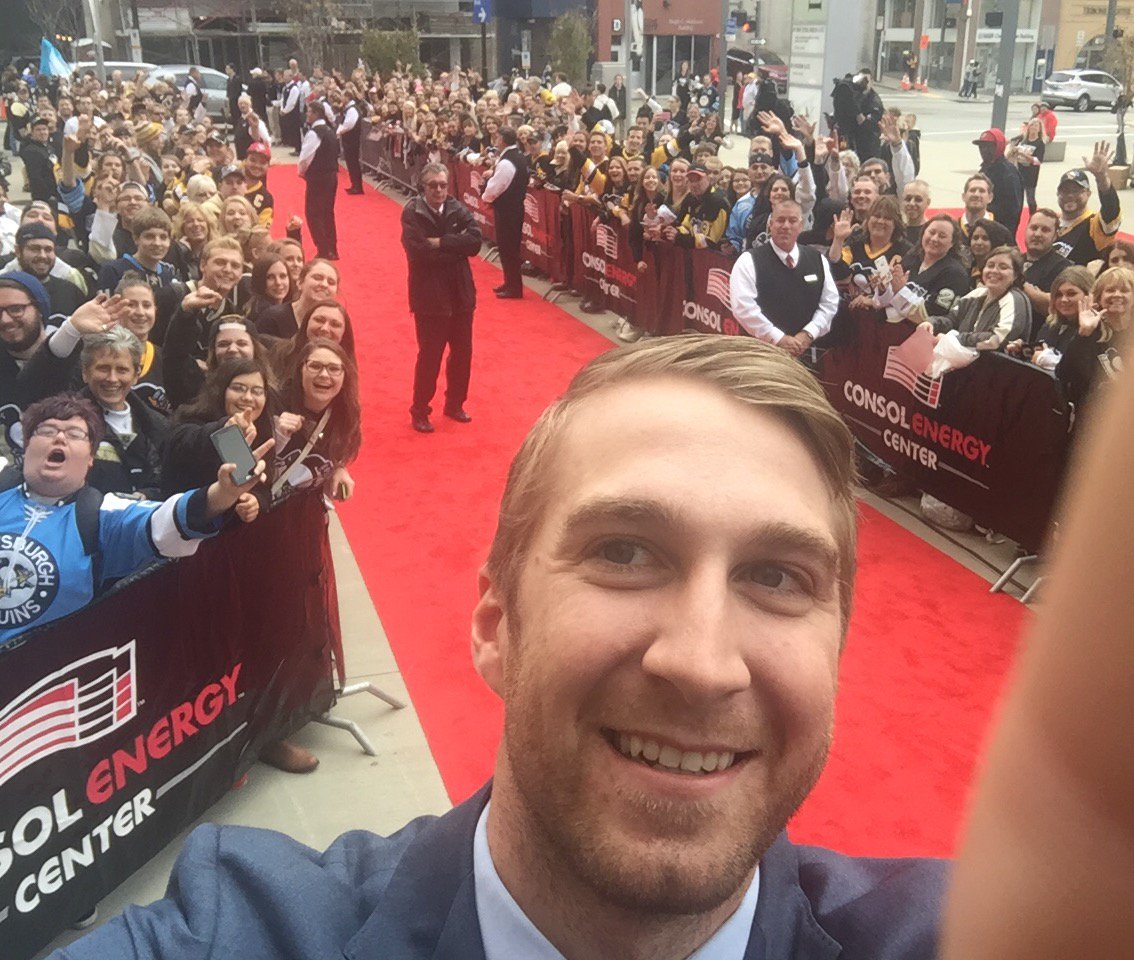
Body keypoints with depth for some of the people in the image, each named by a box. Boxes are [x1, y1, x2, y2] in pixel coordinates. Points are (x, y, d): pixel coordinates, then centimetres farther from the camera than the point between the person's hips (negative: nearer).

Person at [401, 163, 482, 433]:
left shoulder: (457, 209, 1)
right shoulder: (412, 212, -10)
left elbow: (475, 240, -13)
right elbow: (419, 252, -23)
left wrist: (441, 243, -21)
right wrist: (457, 247, -15)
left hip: (461, 293, 5)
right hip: (429, 296, -5)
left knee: (462, 352, 14)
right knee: (430, 355, 1)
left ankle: (454, 404, 33)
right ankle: (419, 411, 18)